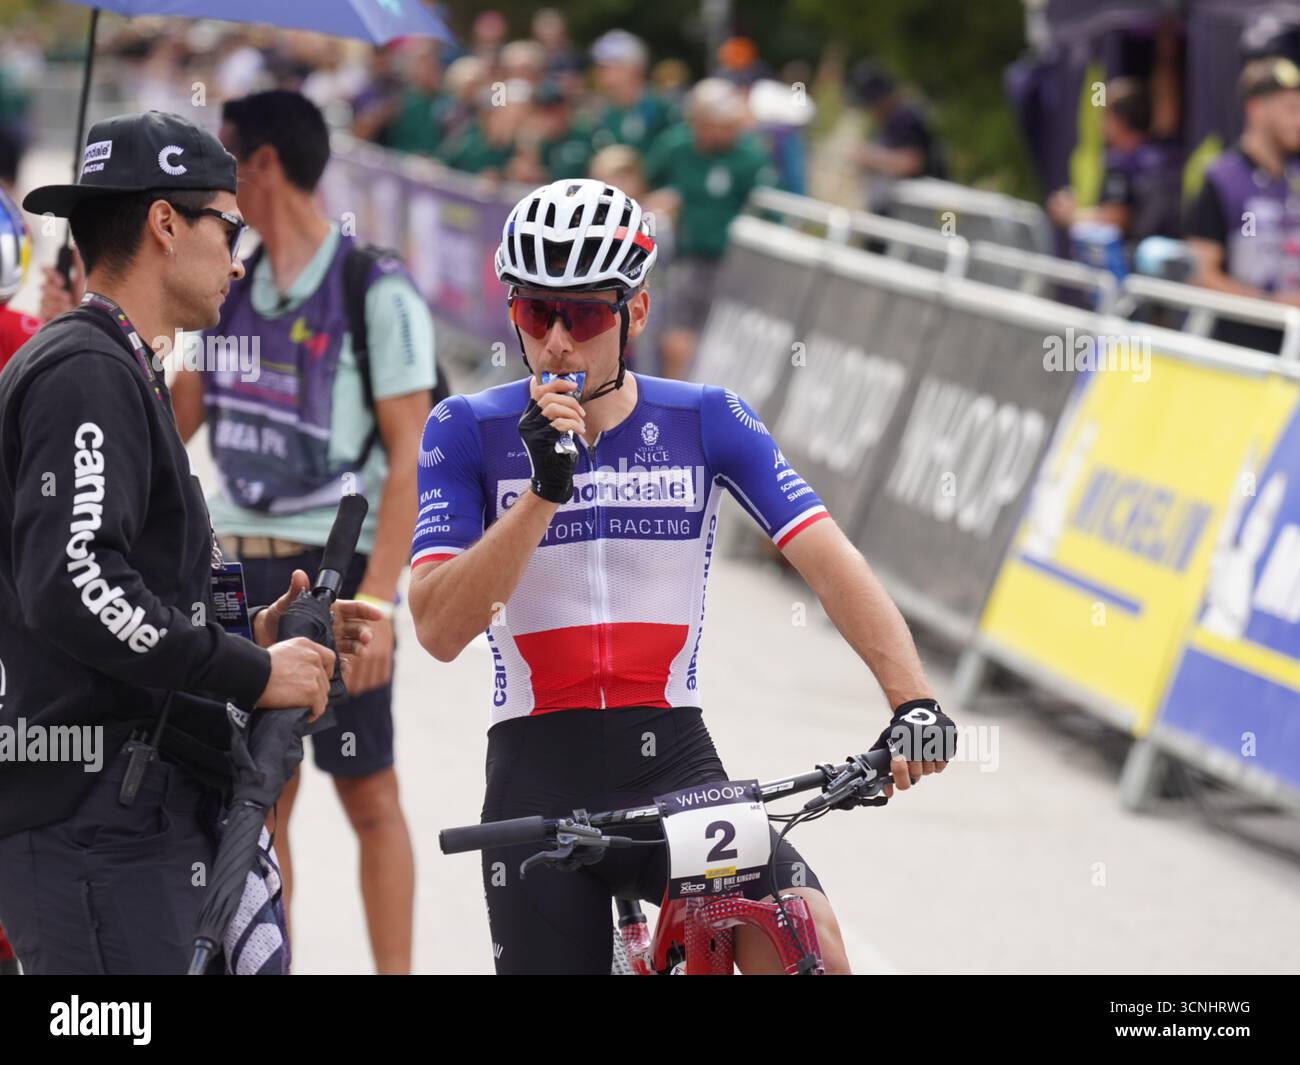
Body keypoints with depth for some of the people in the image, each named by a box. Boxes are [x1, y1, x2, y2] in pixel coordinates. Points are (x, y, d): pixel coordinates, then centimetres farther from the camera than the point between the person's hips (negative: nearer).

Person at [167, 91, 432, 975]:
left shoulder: (377, 290, -9)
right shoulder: (231, 289, 11)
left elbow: (409, 457, -11)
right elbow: (170, 428, 15)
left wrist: (378, 597, -18)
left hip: (334, 565, -6)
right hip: (238, 568, 6)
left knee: (367, 792, 0)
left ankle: (394, 968, 6)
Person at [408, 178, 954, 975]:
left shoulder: (705, 422, 3)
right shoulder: (468, 432, -1)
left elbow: (829, 559, -6)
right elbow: (440, 630, -11)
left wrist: (914, 700, -22)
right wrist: (545, 490, -23)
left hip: (675, 764, 0)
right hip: (538, 778, 0)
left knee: (804, 928, -25)